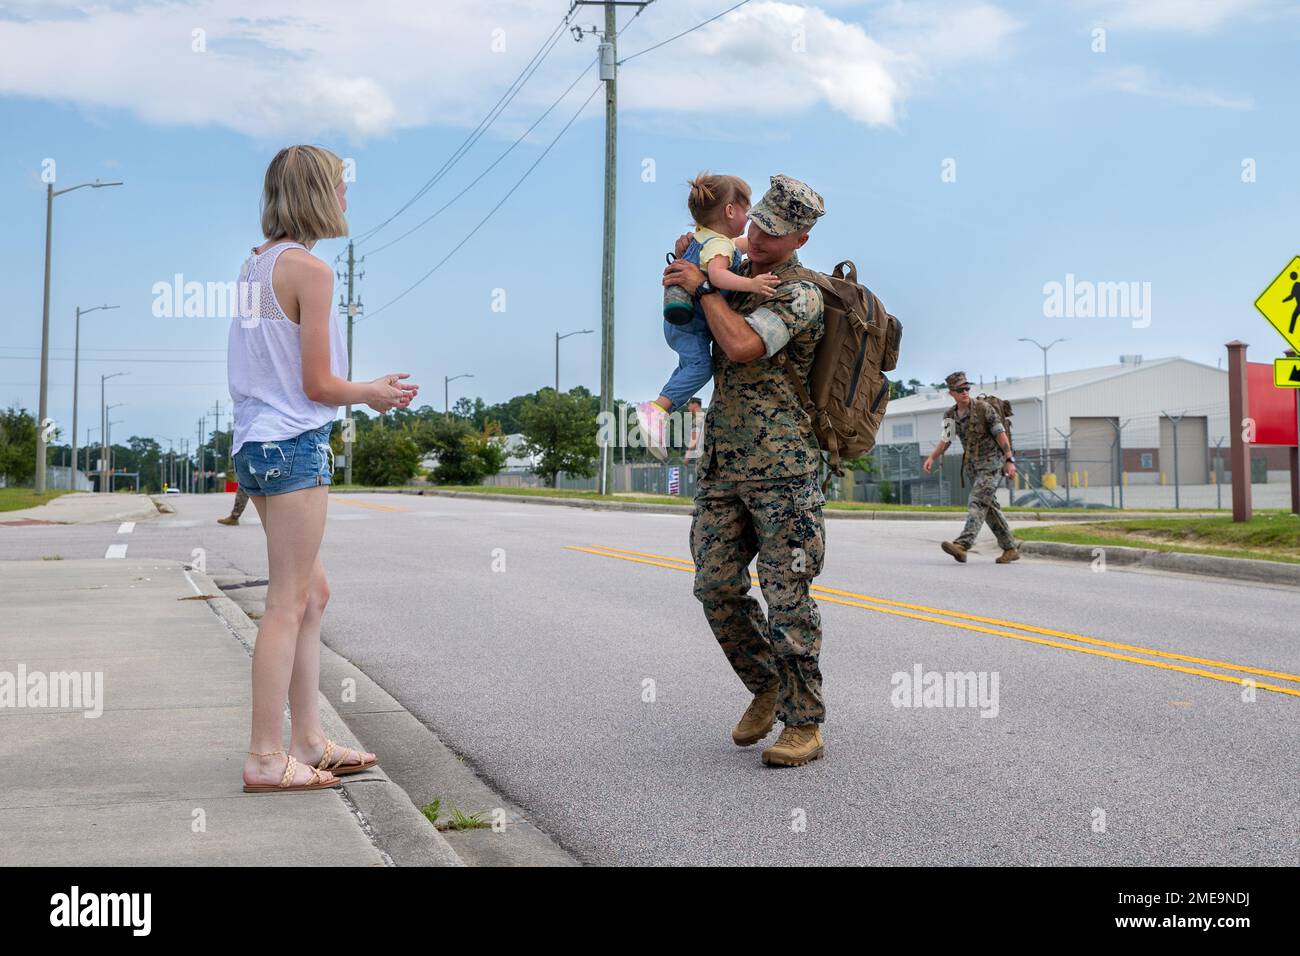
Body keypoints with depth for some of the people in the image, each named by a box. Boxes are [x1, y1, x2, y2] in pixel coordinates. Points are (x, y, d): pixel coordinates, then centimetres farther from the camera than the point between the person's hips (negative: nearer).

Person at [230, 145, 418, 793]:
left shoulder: (257, 263, 13)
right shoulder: (310, 269, -13)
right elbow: (318, 385, -13)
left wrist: (362, 390, 21)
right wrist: (375, 393, 4)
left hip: (256, 443, 9)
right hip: (294, 445, -9)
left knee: (312, 593, 16)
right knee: (288, 604, -3)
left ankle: (308, 741, 23)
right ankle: (265, 759, 2)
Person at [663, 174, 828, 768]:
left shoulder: (799, 295, -8)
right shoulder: (736, 277, 16)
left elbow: (742, 345, -24)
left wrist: (702, 286, -10)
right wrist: (684, 261, 15)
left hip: (781, 467, -7)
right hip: (722, 465, 7)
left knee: (786, 595, -5)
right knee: (716, 586, 5)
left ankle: (804, 725, 3)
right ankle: (766, 688, 24)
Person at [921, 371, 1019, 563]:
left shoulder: (984, 408, -11)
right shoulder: (950, 415, 5)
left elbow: (1000, 434, -11)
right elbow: (946, 440, 7)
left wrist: (1009, 461, -16)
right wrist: (931, 457, -9)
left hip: (991, 463, -7)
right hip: (973, 466, 7)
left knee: (978, 502, -20)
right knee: (990, 507, 9)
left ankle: (962, 545, -35)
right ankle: (1010, 549, 18)